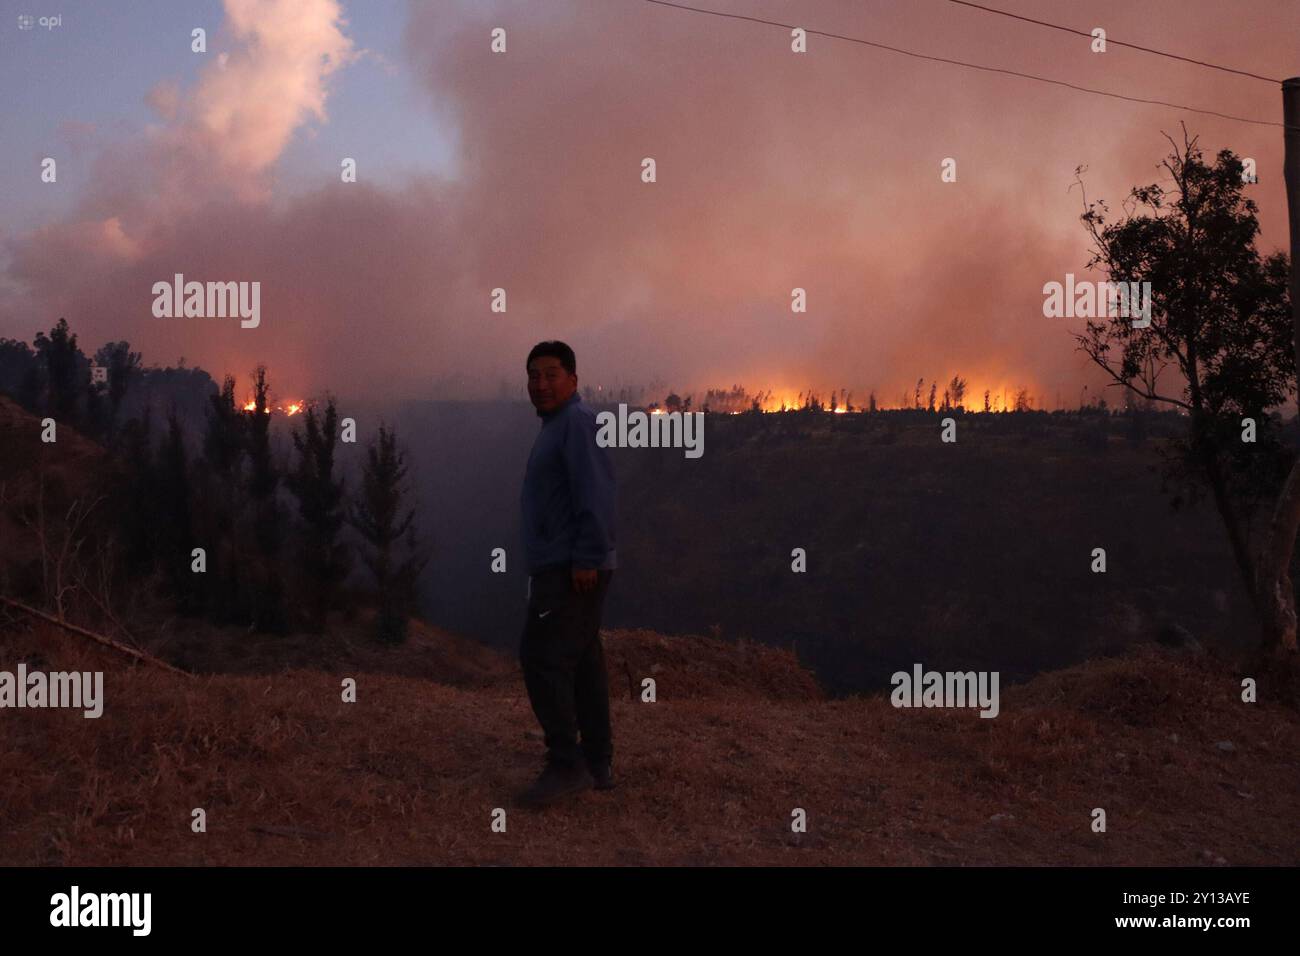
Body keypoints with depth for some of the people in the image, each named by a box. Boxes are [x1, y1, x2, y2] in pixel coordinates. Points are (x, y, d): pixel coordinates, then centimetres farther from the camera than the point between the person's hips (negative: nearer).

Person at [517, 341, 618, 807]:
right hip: (567, 568, 11)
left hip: (570, 570, -11)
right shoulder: (557, 425, 20)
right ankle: (598, 764, 18)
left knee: (543, 658, -11)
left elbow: (596, 494, -22)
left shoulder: (578, 422, -13)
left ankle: (566, 766, -7)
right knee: (583, 662, 12)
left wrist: (587, 558, -24)